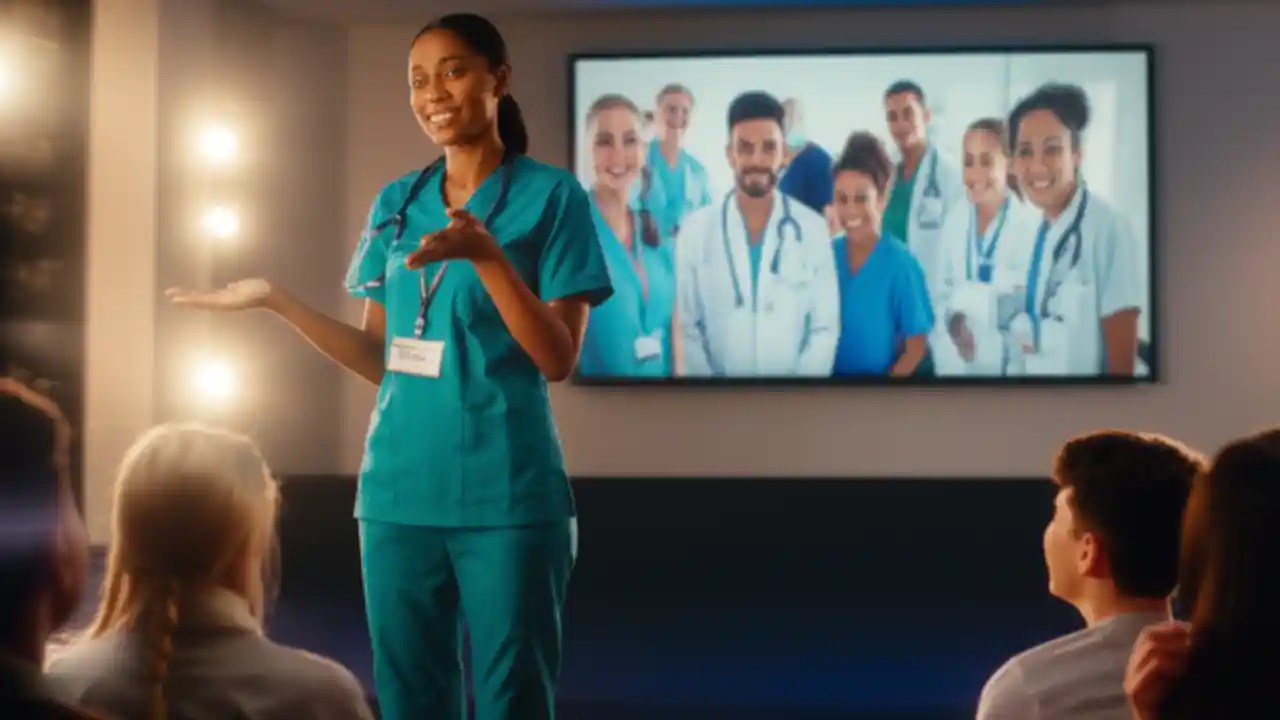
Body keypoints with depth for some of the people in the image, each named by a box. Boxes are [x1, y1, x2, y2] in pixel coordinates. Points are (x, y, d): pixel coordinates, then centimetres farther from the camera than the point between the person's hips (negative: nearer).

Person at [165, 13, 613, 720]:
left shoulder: (552, 196, -2)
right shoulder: (395, 204, 11)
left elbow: (557, 360, -9)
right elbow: (382, 359, 12)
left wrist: (484, 255, -20)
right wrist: (276, 300, 3)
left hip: (508, 493, -4)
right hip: (399, 488, 4)